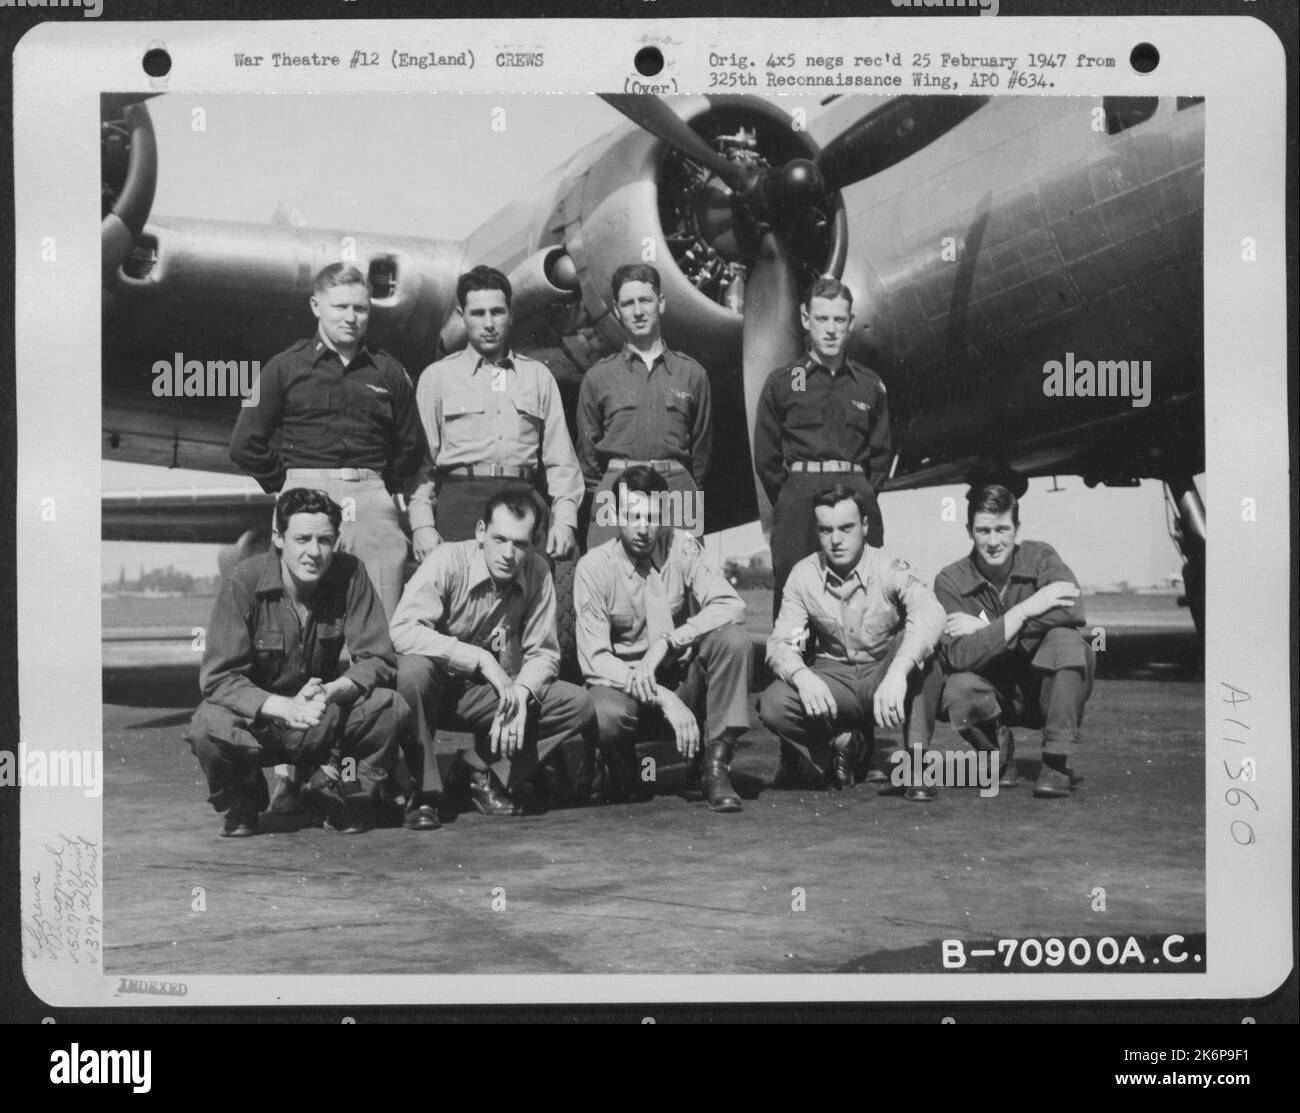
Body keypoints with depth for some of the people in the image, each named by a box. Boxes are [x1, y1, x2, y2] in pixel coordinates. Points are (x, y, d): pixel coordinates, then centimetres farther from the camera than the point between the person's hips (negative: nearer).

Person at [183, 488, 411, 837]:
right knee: (208, 727, -33)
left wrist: (332, 690, -33)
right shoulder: (244, 582, -18)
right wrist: (284, 707, -37)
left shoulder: (349, 574, -12)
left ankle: (330, 787, 5)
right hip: (258, 718, -1)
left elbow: (378, 659, -13)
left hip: (326, 719, 2)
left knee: (392, 710, -25)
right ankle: (241, 802, 3)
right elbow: (219, 677, -21)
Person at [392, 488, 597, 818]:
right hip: (438, 685, -4)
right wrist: (482, 659, -33)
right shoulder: (447, 561, -21)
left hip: (489, 691, 4)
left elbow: (543, 653, -3)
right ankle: (423, 791, -20)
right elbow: (403, 631, -32)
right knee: (414, 669, -39)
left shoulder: (537, 573, -8)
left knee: (577, 705, -14)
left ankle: (484, 771, -3)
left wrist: (520, 694, -24)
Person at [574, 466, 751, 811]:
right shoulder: (594, 567, -9)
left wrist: (667, 641, -29)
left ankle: (716, 766, -18)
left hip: (685, 676, 2)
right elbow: (594, 659, -16)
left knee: (732, 637, -25)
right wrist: (662, 698, -28)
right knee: (605, 715, -37)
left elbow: (731, 605, -16)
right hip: (623, 682, -2)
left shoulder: (682, 547, -4)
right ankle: (623, 777, 0)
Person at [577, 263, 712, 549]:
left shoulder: (692, 373, 10)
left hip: (678, 491, 0)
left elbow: (701, 448, 13)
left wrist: (689, 494, 9)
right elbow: (587, 450, 14)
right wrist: (602, 496, 9)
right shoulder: (598, 377, 10)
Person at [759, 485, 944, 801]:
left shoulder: (889, 570, -16)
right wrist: (802, 676, -35)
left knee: (918, 641, -33)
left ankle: (917, 759, -23)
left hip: (884, 677, -2)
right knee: (773, 705, -27)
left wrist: (897, 673, -53)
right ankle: (838, 745, 3)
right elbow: (781, 643, -10)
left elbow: (930, 612, -36)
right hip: (833, 679, 2)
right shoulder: (804, 575, -6)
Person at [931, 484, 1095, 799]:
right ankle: (998, 752, 2)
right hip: (994, 695, 0)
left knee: (1064, 638, -30)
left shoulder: (1039, 557, -10)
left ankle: (1057, 762, -19)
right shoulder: (950, 581, -11)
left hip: (1047, 688, 0)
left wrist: (985, 627, -29)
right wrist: (1024, 611, -31)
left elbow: (1072, 610, -31)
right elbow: (958, 656, -25)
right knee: (958, 690, -33)